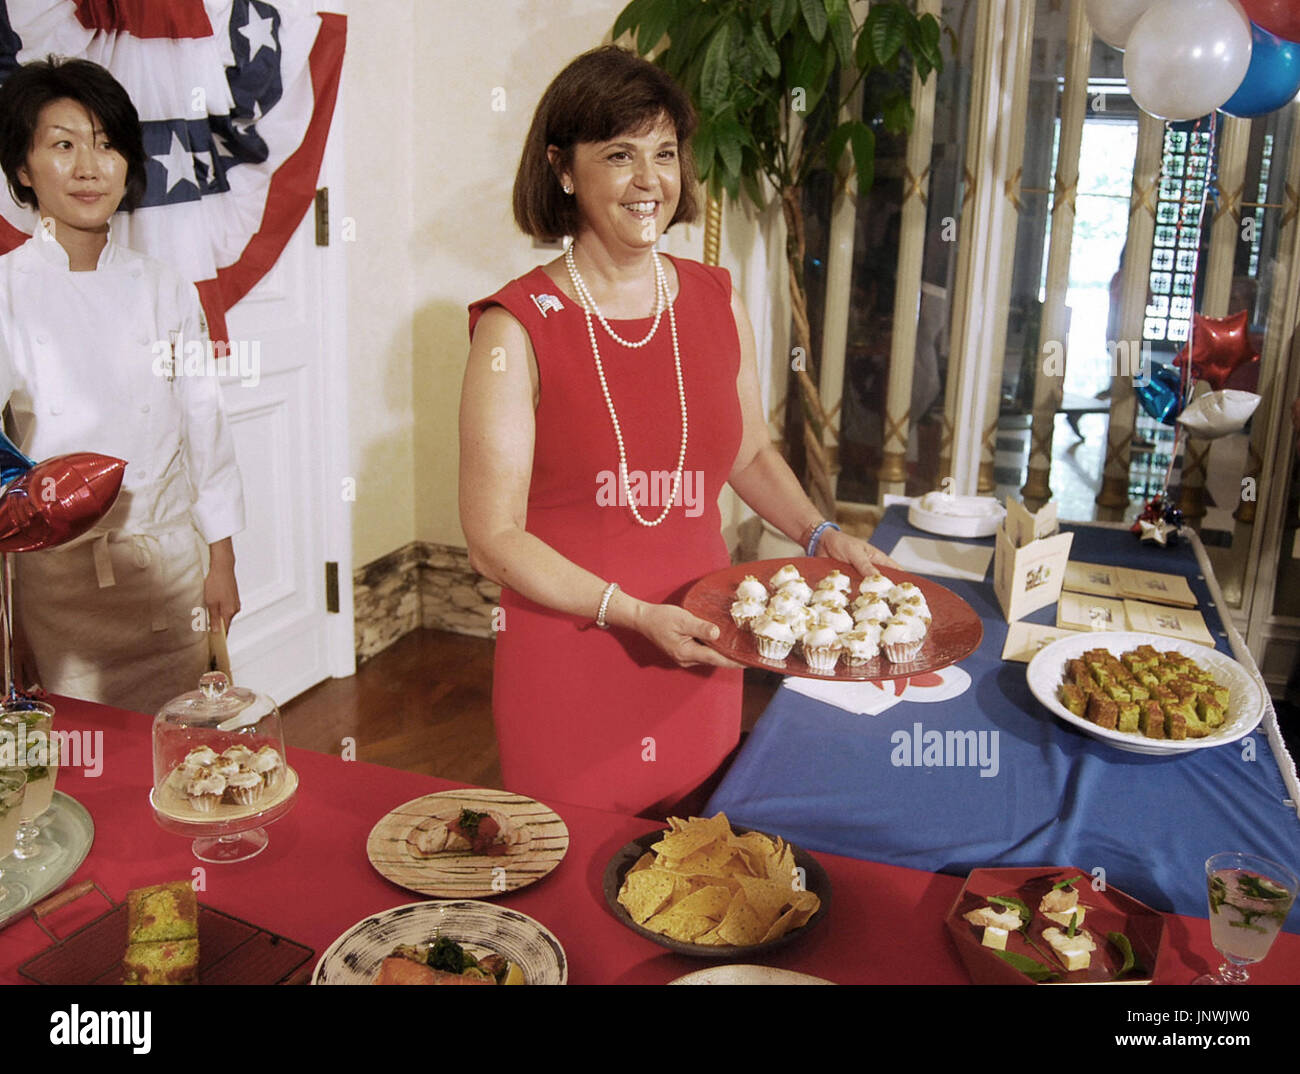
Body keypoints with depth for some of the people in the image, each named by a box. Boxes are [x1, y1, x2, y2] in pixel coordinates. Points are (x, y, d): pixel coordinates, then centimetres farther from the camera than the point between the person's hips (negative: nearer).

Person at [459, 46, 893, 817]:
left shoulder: (719, 305, 3)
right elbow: (496, 537, -12)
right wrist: (636, 614, -19)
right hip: (568, 662, -4)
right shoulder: (519, 327, -11)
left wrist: (821, 536, 4)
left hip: (700, 663, 4)